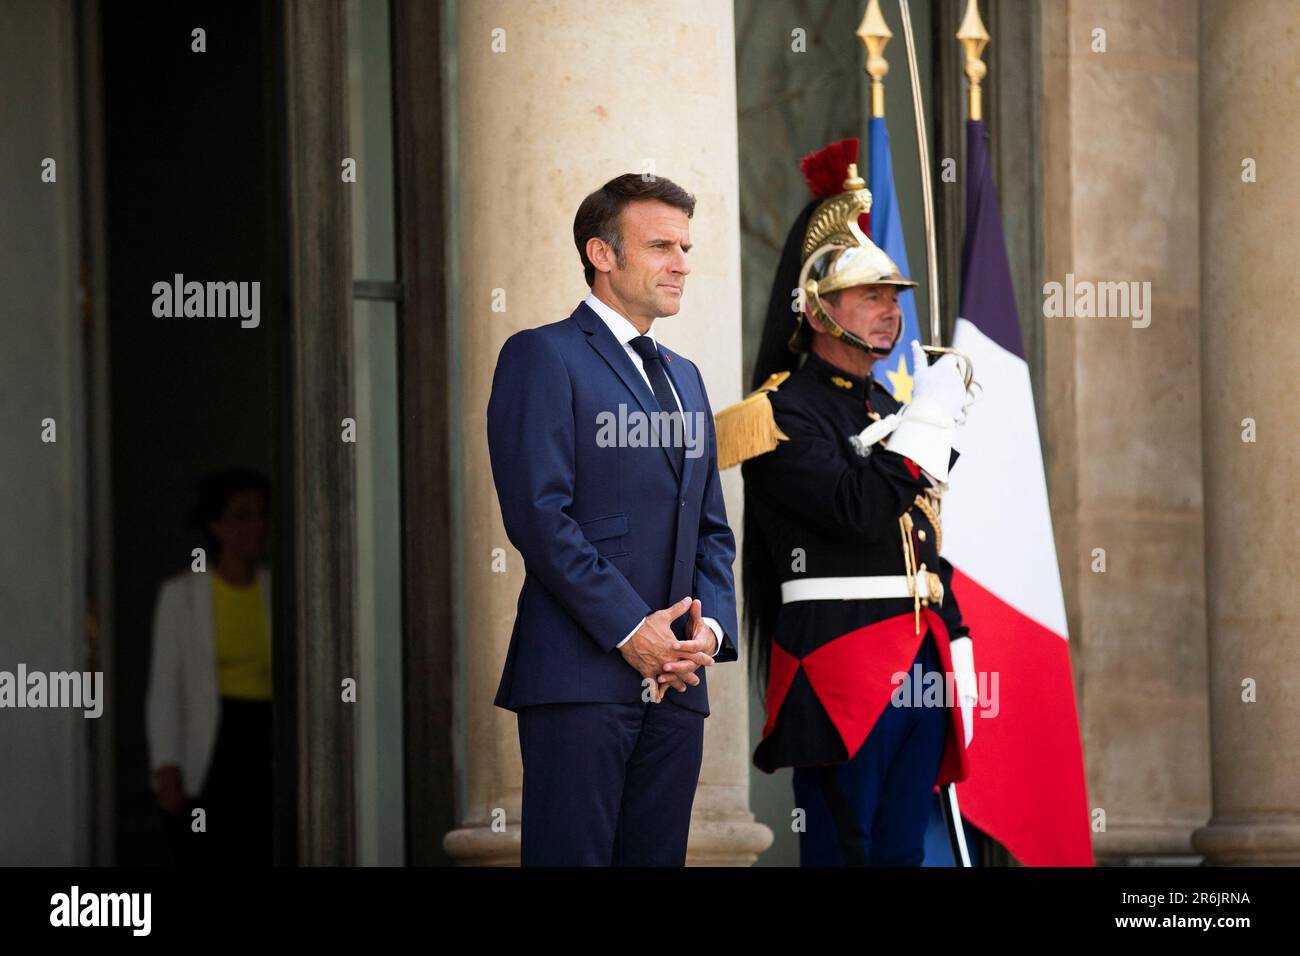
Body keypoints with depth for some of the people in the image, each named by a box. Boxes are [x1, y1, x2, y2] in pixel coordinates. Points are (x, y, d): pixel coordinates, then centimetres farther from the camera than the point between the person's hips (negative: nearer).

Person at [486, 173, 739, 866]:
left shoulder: (683, 377, 24)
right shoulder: (543, 357, -1)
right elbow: (539, 515, -11)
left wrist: (710, 624, 2)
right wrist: (630, 629, -15)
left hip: (674, 678, 7)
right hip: (582, 672, -7)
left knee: (656, 858, 5)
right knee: (572, 857, -9)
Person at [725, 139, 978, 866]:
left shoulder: (885, 407, 20)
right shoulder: (784, 410, -6)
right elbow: (856, 511, -20)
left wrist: (949, 654, 19)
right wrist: (927, 420, -15)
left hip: (918, 666, 8)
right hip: (840, 665, -8)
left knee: (903, 848, 7)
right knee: (842, 847, -7)